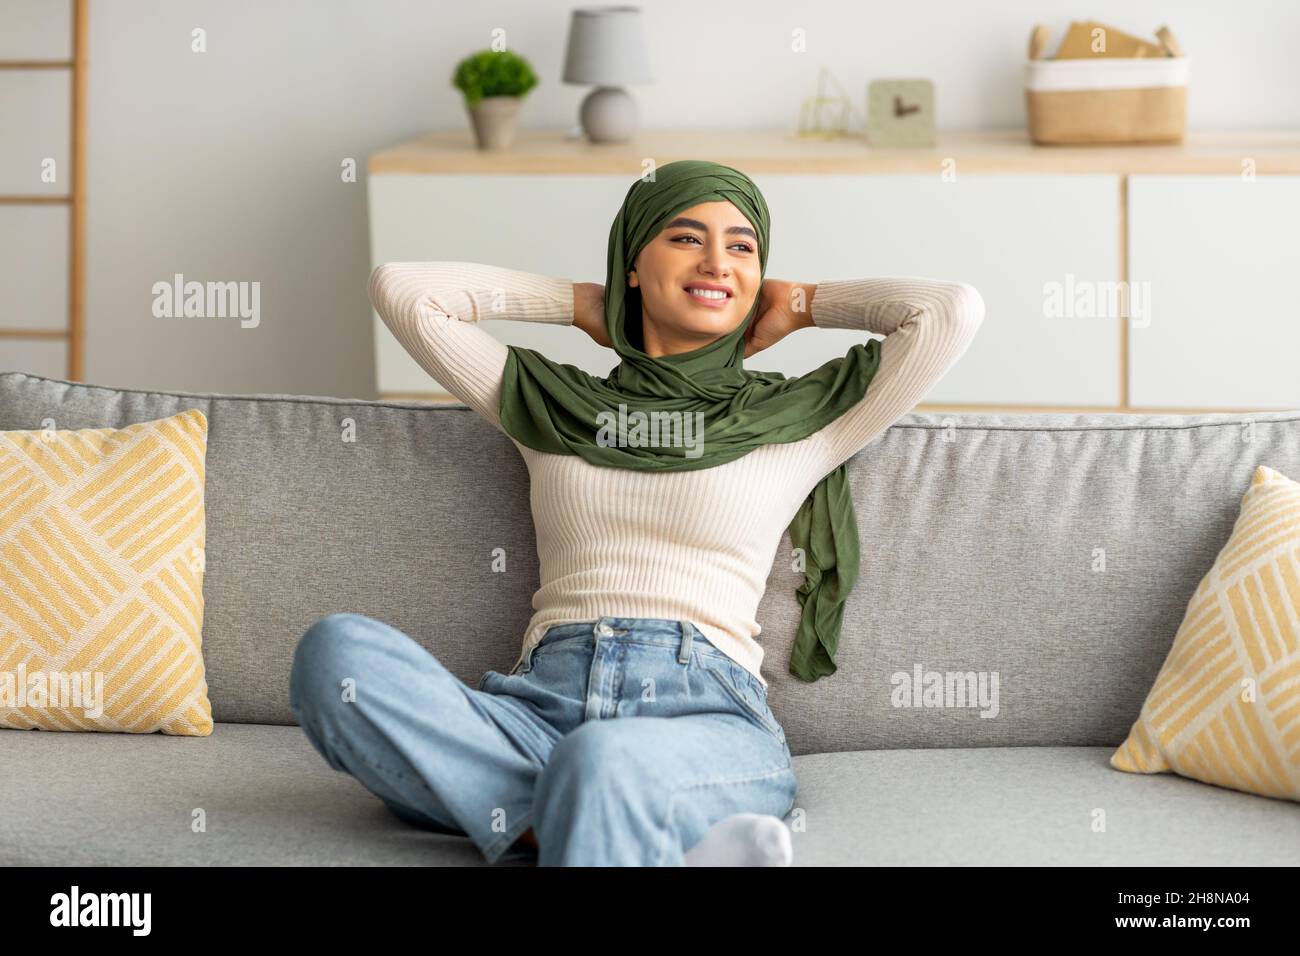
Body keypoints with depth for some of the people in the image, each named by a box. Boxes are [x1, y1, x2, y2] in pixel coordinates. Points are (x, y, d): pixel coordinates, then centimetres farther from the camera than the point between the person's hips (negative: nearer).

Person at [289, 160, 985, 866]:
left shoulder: (796, 421, 17)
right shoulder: (554, 405, 24)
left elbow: (953, 310, 10)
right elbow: (401, 290, 22)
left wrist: (798, 304, 24)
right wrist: (581, 304, 28)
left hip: (708, 714, -4)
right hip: (541, 702, 4)